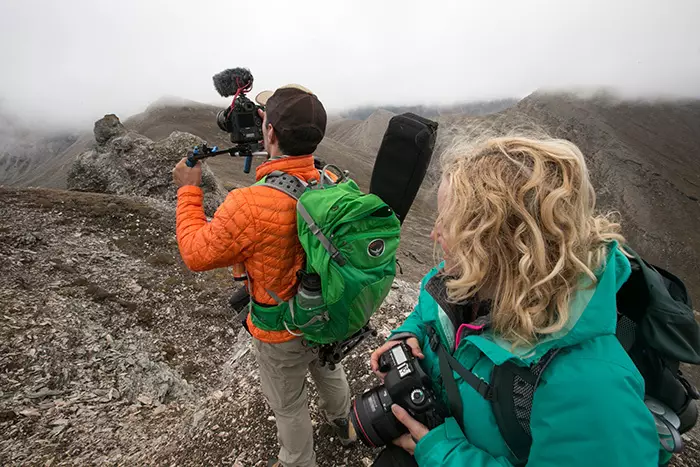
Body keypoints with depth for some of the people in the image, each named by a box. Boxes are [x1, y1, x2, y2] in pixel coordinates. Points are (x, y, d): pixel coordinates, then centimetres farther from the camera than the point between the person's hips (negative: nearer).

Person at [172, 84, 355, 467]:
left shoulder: (249, 205, -36)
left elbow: (196, 254, -18)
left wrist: (188, 190, -6)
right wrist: (277, 150, 10)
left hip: (283, 332, -5)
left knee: (288, 404, 23)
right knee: (328, 368, 34)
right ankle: (344, 424, 62)